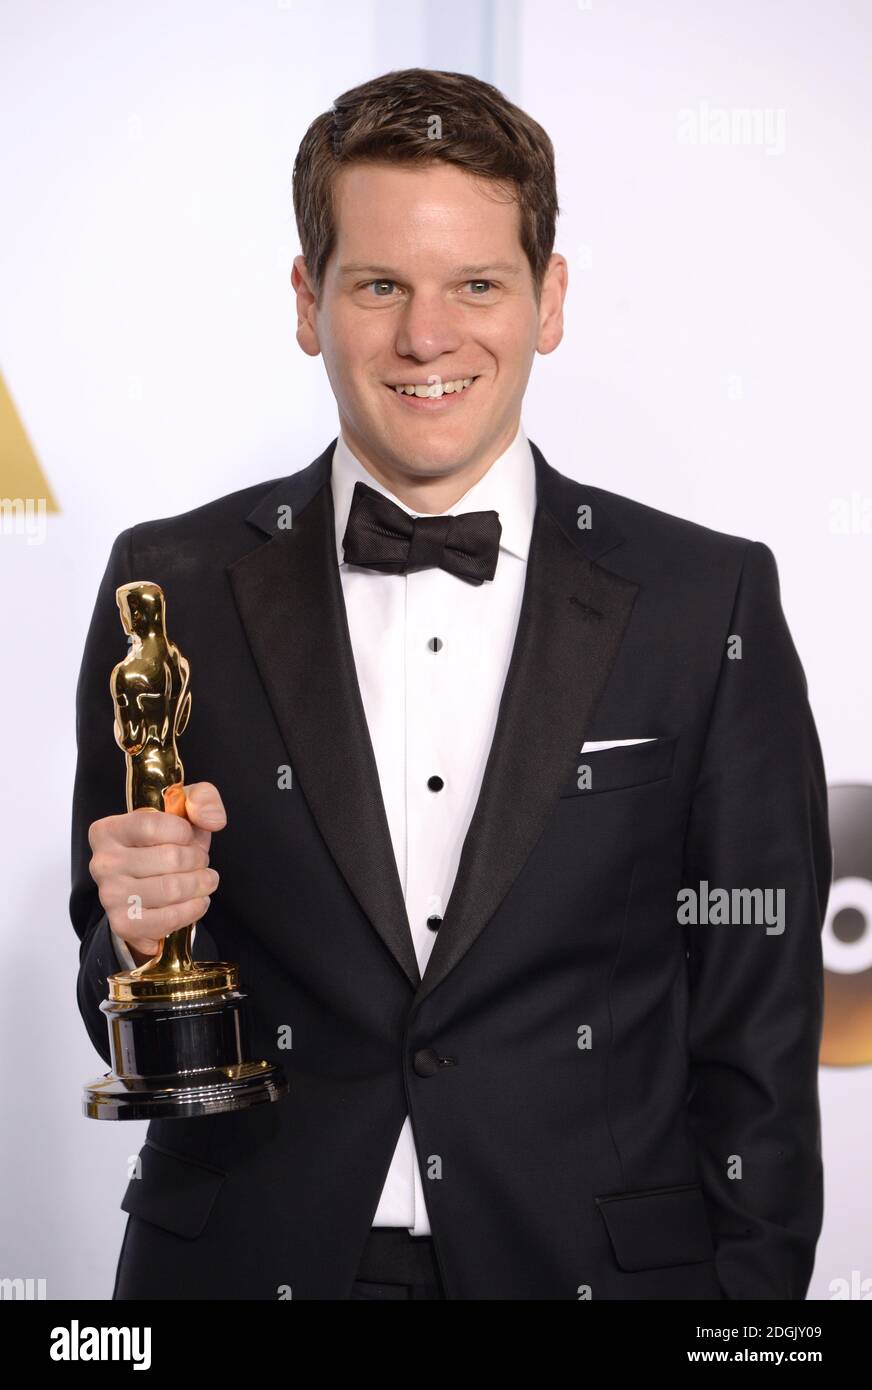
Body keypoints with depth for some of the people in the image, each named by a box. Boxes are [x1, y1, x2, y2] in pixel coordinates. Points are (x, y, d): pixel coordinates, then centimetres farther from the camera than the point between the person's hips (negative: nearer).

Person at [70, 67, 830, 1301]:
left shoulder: (708, 601, -3)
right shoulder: (172, 590, -2)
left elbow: (757, 1033, -1)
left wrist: (751, 1287, -7)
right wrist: (141, 939, -16)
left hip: (596, 1264, 0)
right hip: (248, 1260, 1)